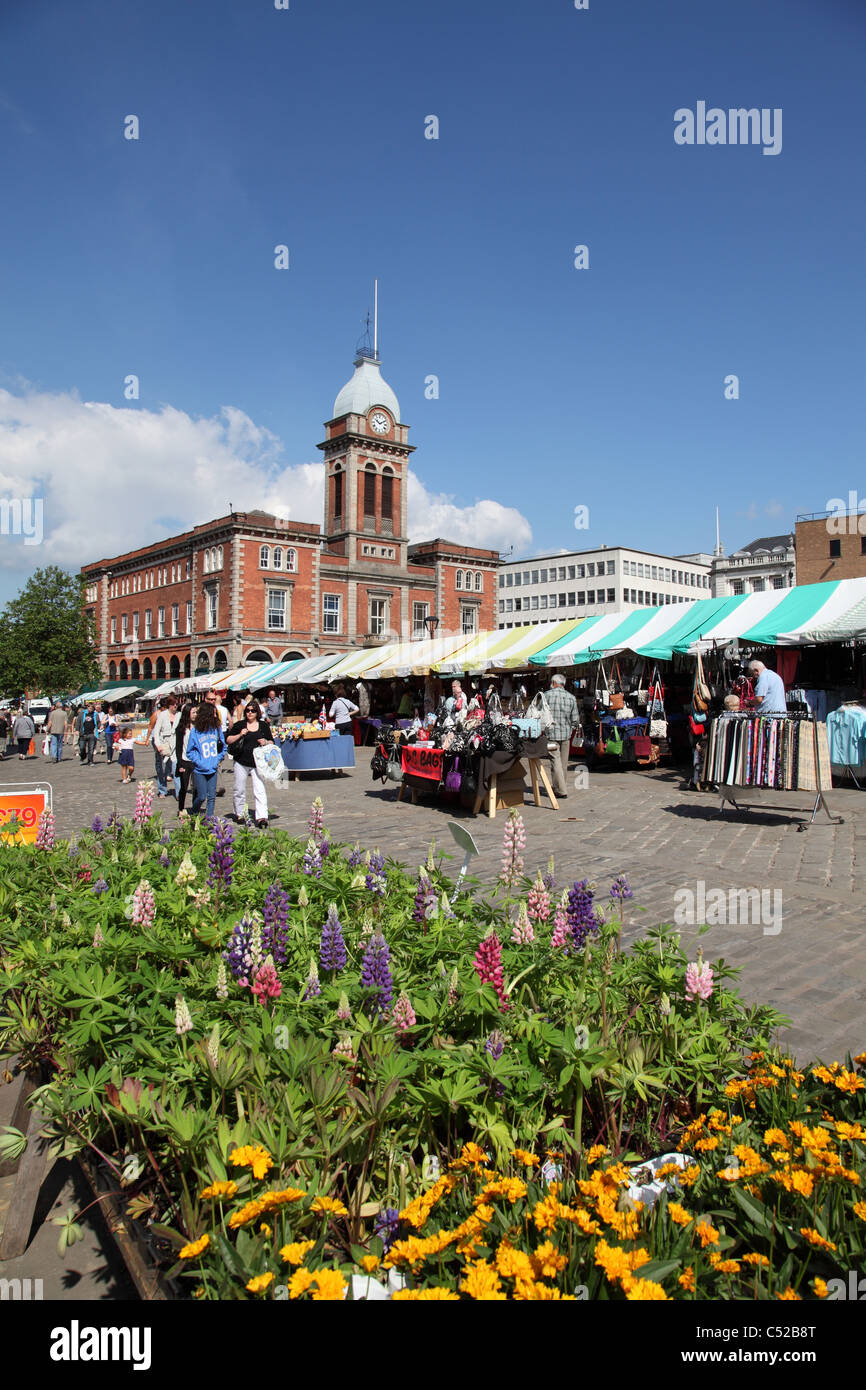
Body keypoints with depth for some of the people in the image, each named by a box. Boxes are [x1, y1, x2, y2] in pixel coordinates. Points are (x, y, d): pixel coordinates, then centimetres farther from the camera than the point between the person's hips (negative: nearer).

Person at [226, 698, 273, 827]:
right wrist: (240, 735, -11)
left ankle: (261, 817, -15)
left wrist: (266, 742, -6)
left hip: (258, 763, 0)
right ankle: (239, 814, 29)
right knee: (240, 790, 11)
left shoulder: (264, 725, 9)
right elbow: (228, 740, 4)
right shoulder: (239, 725, 5)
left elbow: (272, 742, 16)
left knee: (260, 790, -11)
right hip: (241, 763, 1)